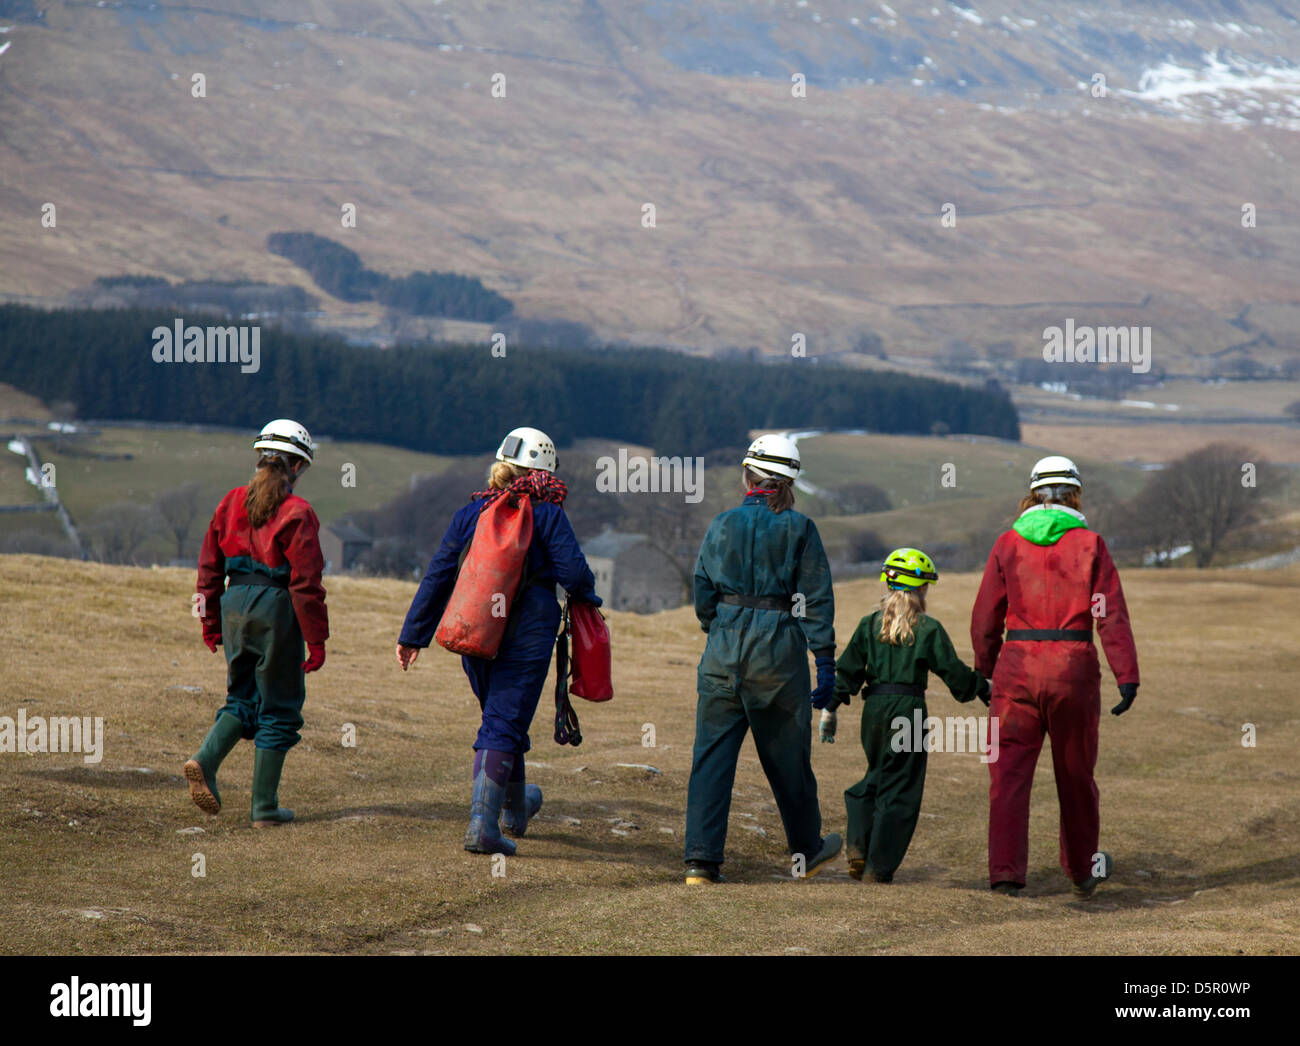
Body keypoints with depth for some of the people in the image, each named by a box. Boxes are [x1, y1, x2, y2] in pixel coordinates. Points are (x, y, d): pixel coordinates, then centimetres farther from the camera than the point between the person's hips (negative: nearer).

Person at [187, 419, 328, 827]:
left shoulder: (231, 503, 6)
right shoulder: (296, 513, -10)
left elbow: (209, 567, 10)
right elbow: (306, 582, -12)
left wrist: (211, 624, 18)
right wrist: (316, 640, -7)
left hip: (235, 605, 5)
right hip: (277, 609, -5)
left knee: (242, 698, 19)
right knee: (278, 709, 5)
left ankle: (205, 760, -7)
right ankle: (264, 807, 7)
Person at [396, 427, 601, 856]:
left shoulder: (470, 513, 6)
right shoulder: (546, 513, -6)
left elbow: (438, 575, 5)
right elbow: (573, 571, -13)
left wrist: (412, 635, 8)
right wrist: (586, 597, 11)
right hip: (526, 634, -5)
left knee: (501, 717, 24)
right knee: (503, 726, -5)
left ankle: (515, 807, 42)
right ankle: (483, 822, -16)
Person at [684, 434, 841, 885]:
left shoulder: (721, 526, 3)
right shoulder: (798, 529, -3)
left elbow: (703, 595, 5)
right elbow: (816, 600, -5)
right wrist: (825, 663, -4)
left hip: (724, 648, 2)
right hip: (778, 651, -2)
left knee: (711, 754, 3)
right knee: (787, 757, 13)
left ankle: (701, 859, -6)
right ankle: (807, 850, 30)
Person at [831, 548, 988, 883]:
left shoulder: (870, 624, 4)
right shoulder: (929, 629, -5)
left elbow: (847, 670, 4)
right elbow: (953, 671, 0)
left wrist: (831, 706, 8)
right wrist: (982, 688, 17)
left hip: (874, 709, 4)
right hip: (909, 710, -4)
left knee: (877, 774, 21)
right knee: (900, 786, 4)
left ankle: (857, 847, 5)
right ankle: (882, 865, 4)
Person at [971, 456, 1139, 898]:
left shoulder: (1008, 544, 4)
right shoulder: (1090, 545, 1)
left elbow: (985, 619, 6)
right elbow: (1112, 616, -6)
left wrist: (986, 669, 20)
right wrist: (1127, 676, -8)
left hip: (1017, 667, 0)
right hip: (1074, 668, 0)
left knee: (1010, 771, 2)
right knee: (1075, 772, 14)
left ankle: (1006, 870, -11)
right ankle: (1082, 870, 29)